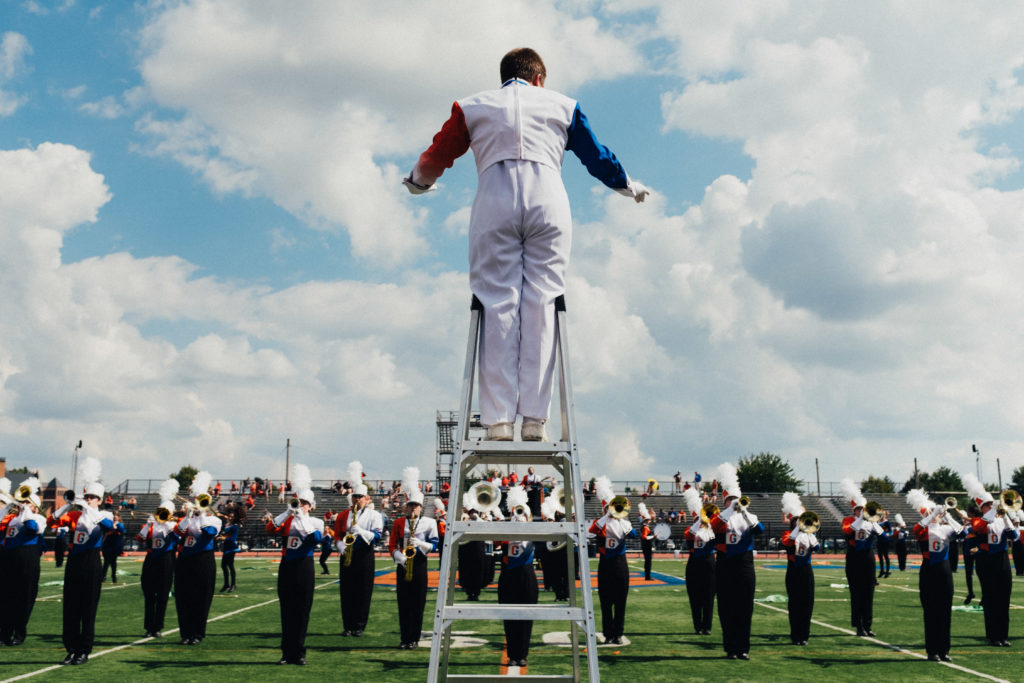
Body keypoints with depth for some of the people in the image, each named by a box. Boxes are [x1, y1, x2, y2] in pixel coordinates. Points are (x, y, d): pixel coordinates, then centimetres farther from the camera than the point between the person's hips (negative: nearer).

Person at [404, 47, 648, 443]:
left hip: (494, 201, 0)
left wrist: (418, 182, 45)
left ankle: (498, 421, -10)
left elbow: (437, 156, 24)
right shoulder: (562, 105, 25)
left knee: (497, 303, -3)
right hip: (547, 199, 0)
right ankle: (535, 420, -10)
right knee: (541, 304, -3)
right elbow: (597, 158, 29)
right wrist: (629, 186, 46)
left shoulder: (472, 106, 24)